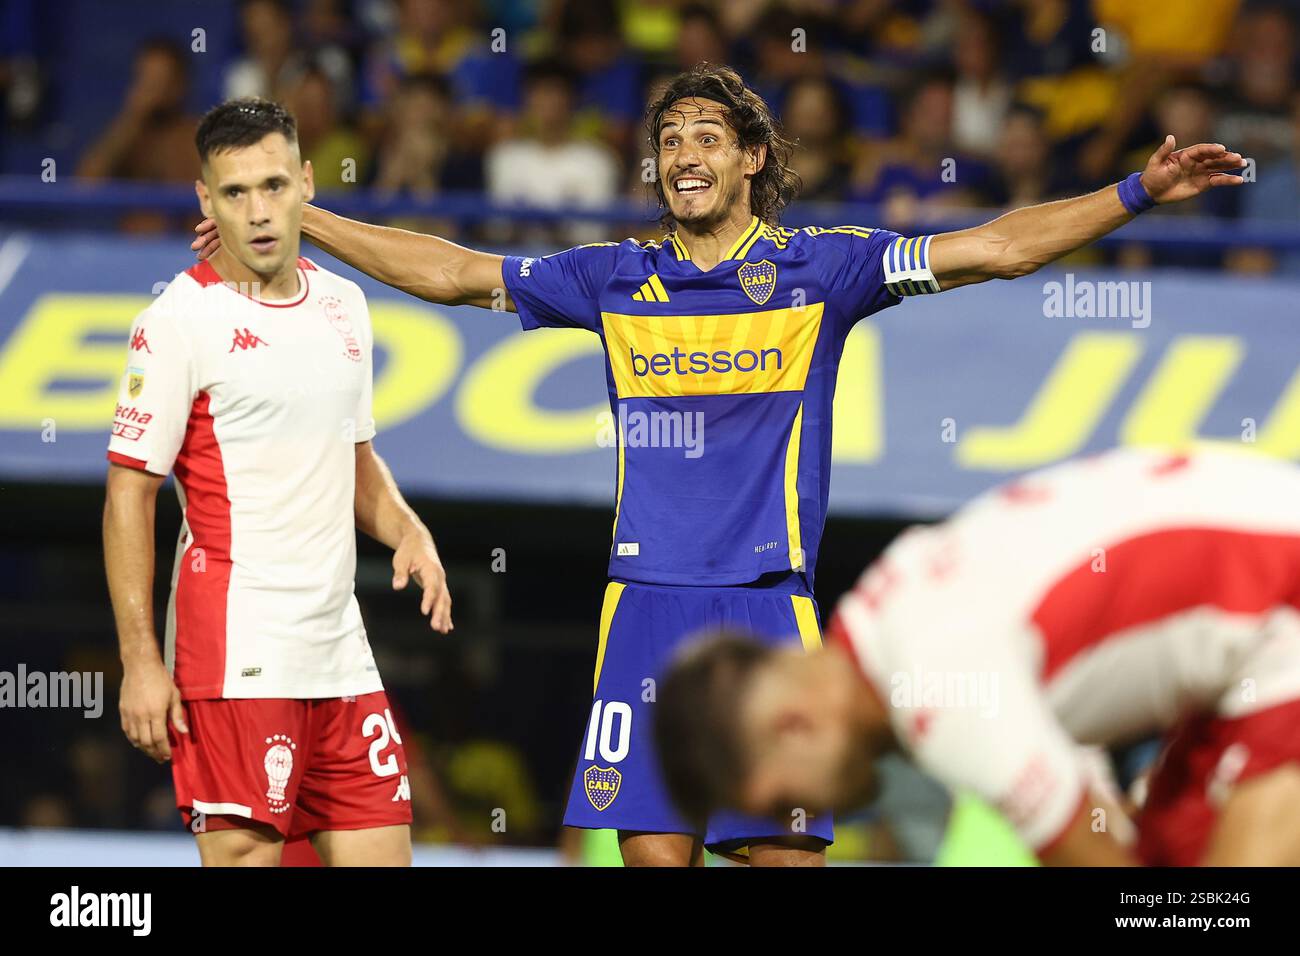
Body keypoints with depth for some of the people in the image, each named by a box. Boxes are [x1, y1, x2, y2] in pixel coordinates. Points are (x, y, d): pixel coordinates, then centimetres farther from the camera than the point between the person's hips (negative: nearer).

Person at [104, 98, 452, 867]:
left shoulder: (342, 304, 12)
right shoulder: (182, 319, -8)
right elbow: (130, 494, -9)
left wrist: (406, 529, 4)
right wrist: (140, 662, -15)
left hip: (339, 649, 7)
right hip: (236, 653, -7)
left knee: (381, 852, 6)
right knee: (244, 854, -10)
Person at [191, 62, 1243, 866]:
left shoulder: (819, 268, 2)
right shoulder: (617, 280, 9)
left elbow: (996, 248, -1)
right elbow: (454, 272, 16)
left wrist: (1137, 193, -11)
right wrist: (296, 221, 15)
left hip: (768, 603, -2)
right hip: (647, 605, 2)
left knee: (787, 847, -4)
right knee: (654, 846, -2)